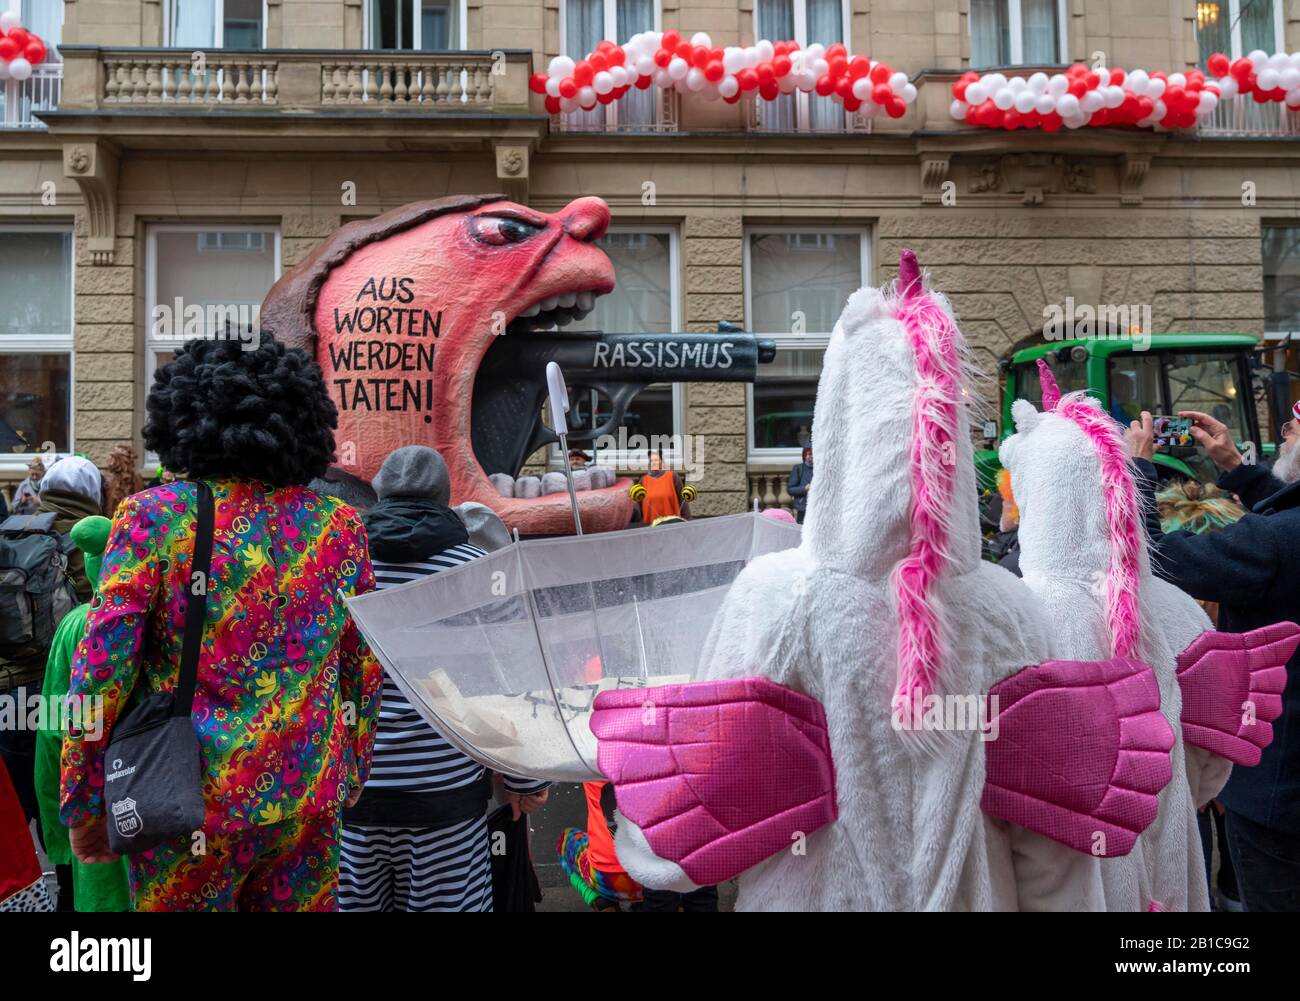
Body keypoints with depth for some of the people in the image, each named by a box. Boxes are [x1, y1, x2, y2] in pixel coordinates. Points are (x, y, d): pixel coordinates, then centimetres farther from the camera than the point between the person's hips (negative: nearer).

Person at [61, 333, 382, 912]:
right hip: (310, 802, 3)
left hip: (191, 807, -2)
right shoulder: (342, 526, -1)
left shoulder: (155, 517, -10)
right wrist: (349, 780, 18)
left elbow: (100, 671, -11)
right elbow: (364, 672, 6)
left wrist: (84, 804, 1)